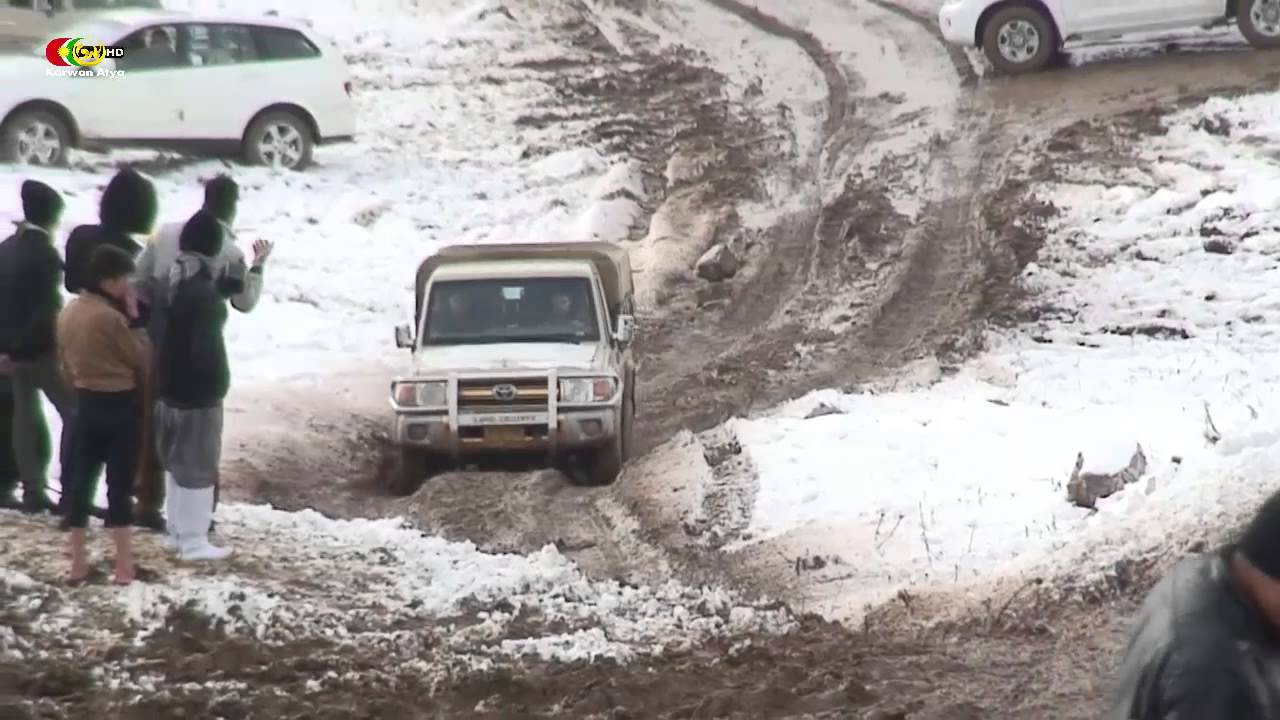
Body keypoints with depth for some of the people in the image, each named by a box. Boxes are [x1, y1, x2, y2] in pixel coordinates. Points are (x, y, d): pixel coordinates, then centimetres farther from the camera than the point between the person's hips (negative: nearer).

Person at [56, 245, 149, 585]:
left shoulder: (68, 313, 2)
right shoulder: (110, 318, -21)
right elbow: (142, 358, -11)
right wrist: (133, 319, -8)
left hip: (86, 403, 7)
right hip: (120, 404, -7)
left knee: (82, 479, 11)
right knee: (119, 483, 0)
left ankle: (78, 560, 15)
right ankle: (124, 564, 5)